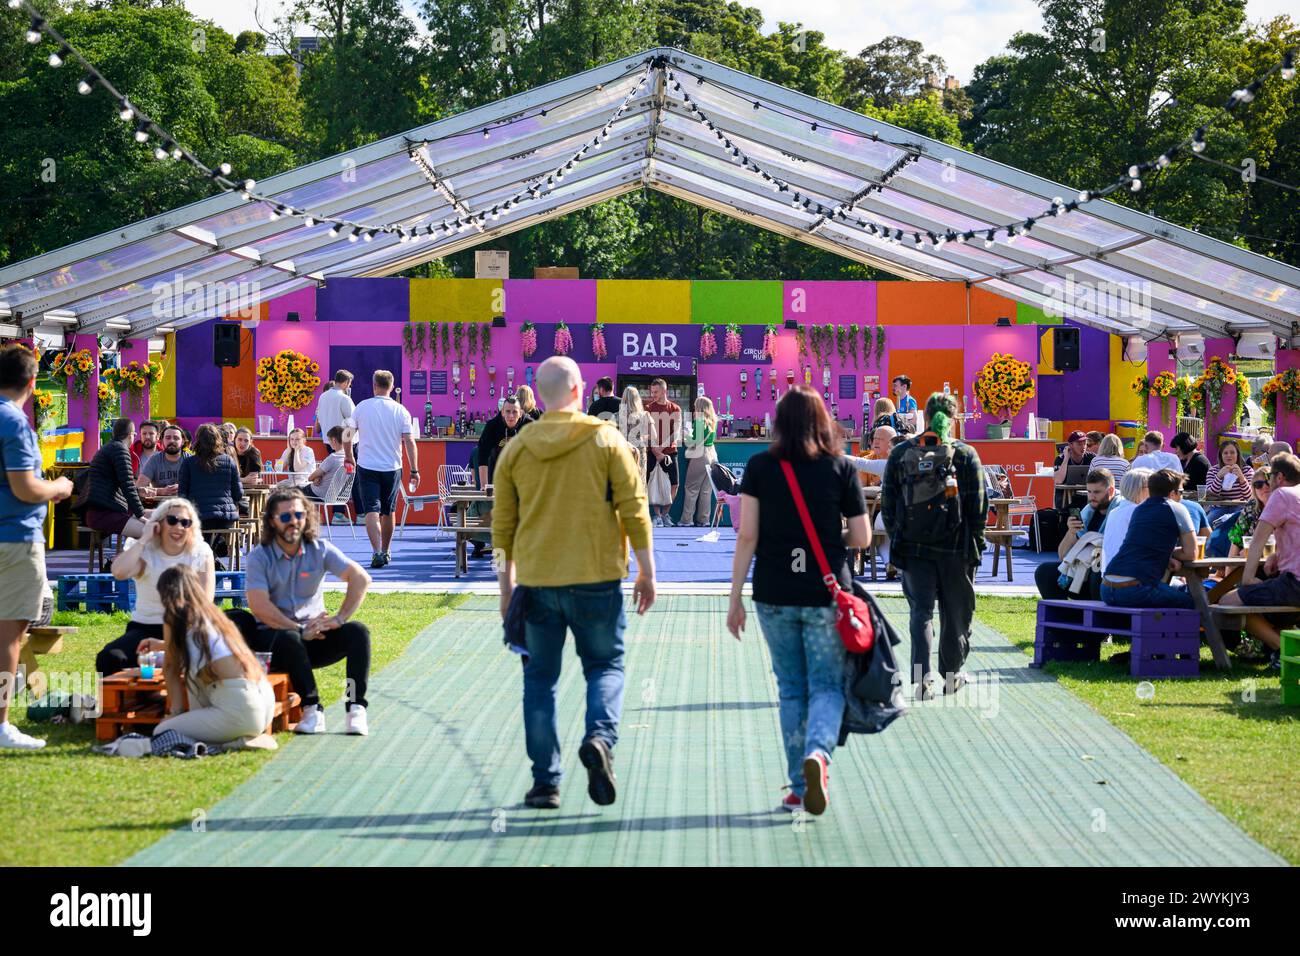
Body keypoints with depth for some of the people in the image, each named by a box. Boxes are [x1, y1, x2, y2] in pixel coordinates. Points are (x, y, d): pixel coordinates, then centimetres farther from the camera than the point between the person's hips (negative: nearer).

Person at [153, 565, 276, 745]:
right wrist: (159, 645, 62)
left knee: (161, 733, 5)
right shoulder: (211, 612, 24)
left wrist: (175, 711, 20)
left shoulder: (174, 618, 4)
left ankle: (234, 742, -5)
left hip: (238, 710, -8)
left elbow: (170, 670, 12)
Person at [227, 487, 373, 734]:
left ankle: (356, 708, -31)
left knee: (357, 631, -22)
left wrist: (338, 619, -19)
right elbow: (259, 606, -15)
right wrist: (300, 630, -21)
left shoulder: (319, 550, 5)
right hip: (273, 636, -3)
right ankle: (312, 710, -37)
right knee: (289, 639, -37)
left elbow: (361, 578, -6)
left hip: (314, 635, 3)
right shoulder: (259, 556, -3)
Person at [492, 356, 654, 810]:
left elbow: (502, 524, 8)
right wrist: (646, 572, 4)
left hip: (536, 581, 2)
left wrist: (506, 585, 17)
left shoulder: (516, 448, 4)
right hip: (596, 579, -2)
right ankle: (600, 737, -15)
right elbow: (634, 511, -4)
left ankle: (545, 782, 8)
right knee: (605, 666, 13)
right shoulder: (606, 440, -3)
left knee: (540, 678, 10)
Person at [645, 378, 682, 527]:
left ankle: (665, 513, 13)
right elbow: (649, 432, -2)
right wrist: (656, 452, -13)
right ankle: (657, 515, 2)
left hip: (670, 451, 1)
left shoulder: (675, 409, 6)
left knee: (674, 485, -1)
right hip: (653, 452, -1)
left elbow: (676, 432, -3)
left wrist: (661, 447, -15)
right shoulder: (649, 409, 4)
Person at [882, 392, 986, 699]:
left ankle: (922, 676, -13)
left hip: (913, 546, 1)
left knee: (920, 610, 3)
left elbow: (887, 502, 5)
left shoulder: (901, 452, 1)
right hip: (955, 546, -1)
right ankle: (952, 675, 22)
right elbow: (979, 505, -3)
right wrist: (976, 542, 7)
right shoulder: (967, 455, -4)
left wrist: (895, 536, 14)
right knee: (955, 612, 12)